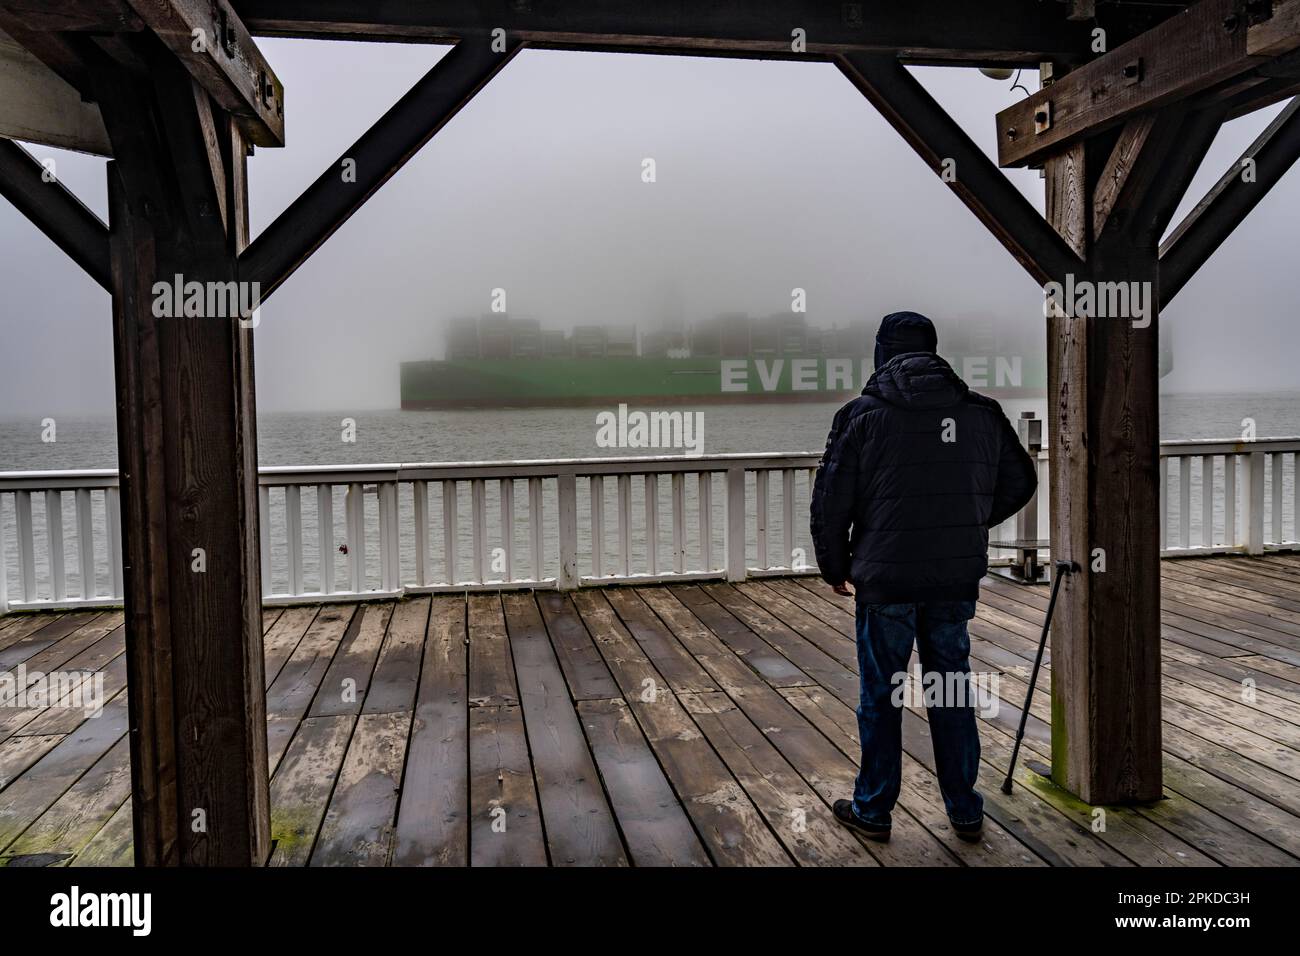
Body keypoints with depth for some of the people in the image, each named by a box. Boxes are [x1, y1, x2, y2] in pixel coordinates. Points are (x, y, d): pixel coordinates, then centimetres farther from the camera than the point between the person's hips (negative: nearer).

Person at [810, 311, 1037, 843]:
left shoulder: (863, 415, -8)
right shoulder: (982, 413, 4)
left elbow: (829, 503, -7)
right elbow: (1019, 483, 14)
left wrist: (835, 569, 7)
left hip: (885, 580, -3)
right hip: (957, 580, 4)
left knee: (880, 696, 9)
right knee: (953, 691, 15)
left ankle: (872, 810, 21)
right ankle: (965, 812, 25)